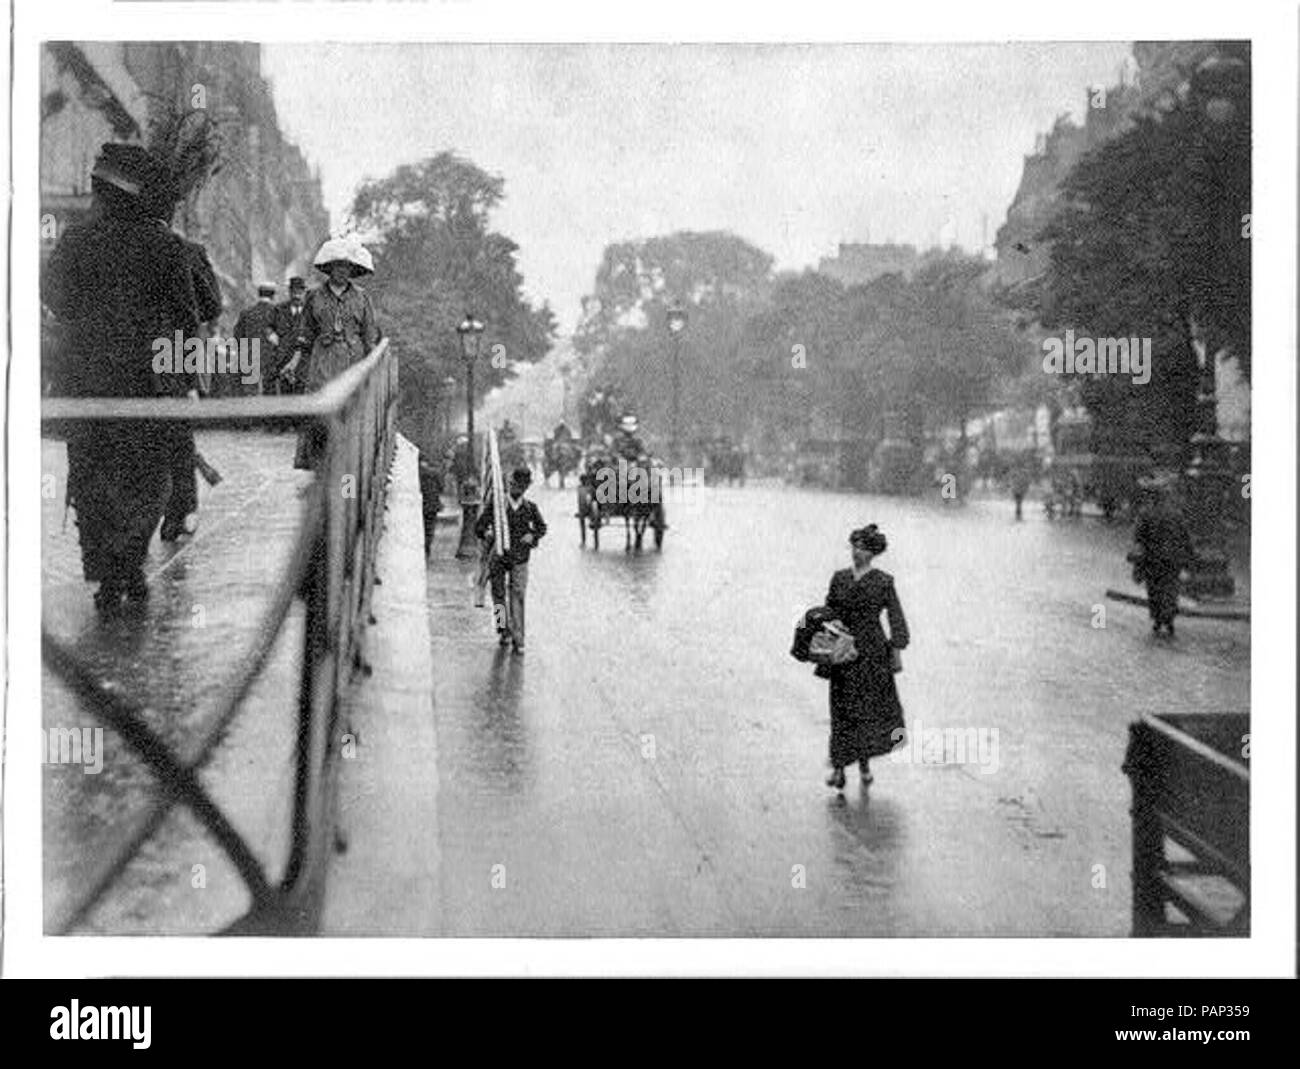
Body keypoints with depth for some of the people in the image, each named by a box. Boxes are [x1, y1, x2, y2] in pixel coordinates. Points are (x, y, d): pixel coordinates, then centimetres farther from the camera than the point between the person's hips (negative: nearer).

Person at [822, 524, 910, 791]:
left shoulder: (883, 582, -3)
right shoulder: (839, 578, 5)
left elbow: (896, 618, -1)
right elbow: (828, 614, 12)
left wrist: (896, 650, -5)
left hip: (873, 651, -1)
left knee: (875, 707, 5)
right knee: (842, 711, -1)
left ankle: (864, 763, 23)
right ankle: (838, 768, -1)